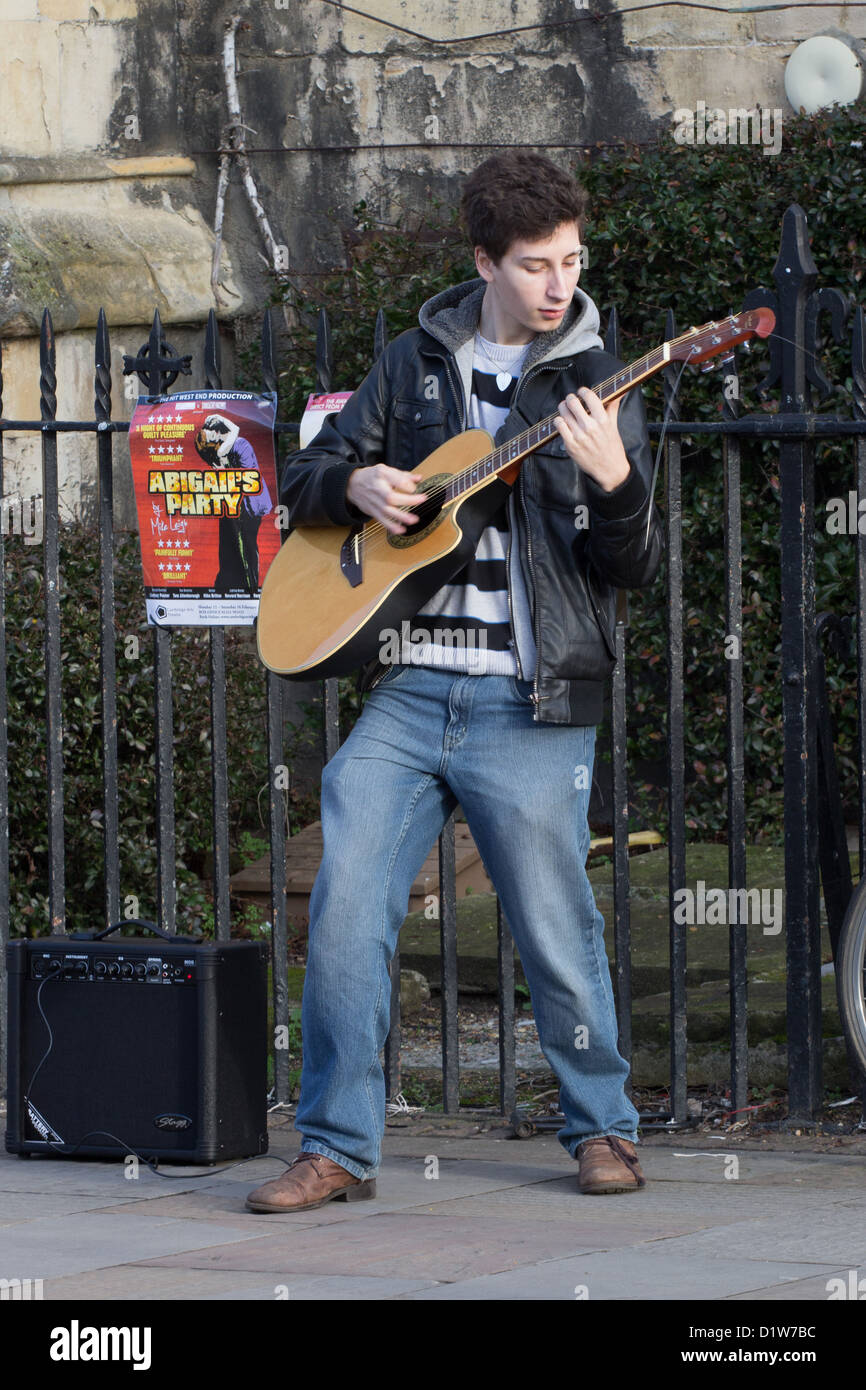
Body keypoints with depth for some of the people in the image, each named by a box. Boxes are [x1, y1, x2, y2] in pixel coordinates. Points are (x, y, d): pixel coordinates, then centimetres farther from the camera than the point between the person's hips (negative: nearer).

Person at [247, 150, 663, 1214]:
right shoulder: (415, 361, 12)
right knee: (343, 913, -7)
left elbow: (632, 568, -4)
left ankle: (602, 1128, 23)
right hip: (406, 690, 2)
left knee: (556, 931, 2)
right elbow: (304, 477, 20)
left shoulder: (593, 382, 4)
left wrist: (616, 481, -24)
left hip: (531, 706, -2)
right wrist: (357, 483, -2)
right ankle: (336, 1147, 1)